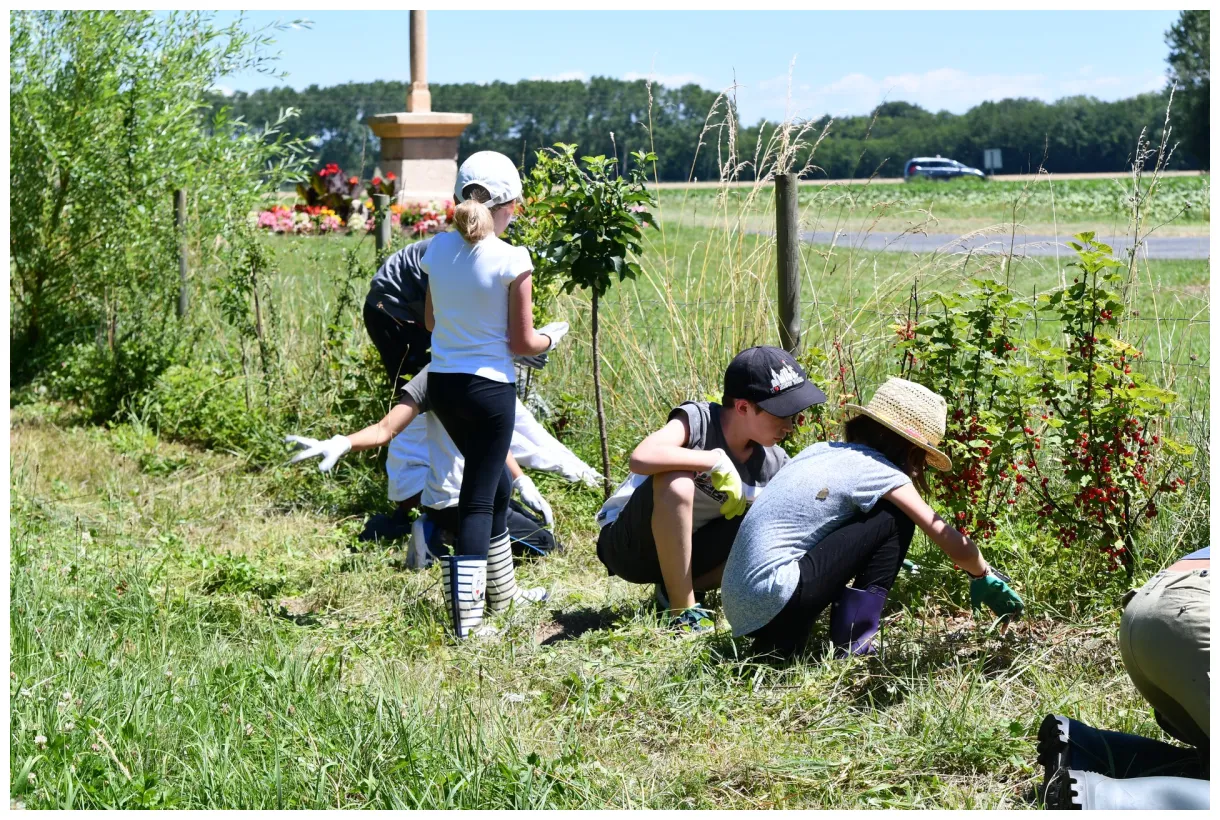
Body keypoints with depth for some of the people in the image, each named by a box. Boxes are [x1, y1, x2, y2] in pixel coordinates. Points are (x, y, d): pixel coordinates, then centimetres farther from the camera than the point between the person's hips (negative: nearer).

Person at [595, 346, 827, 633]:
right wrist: (717, 461, -35)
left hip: (682, 549, 6)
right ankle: (683, 612, -22)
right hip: (627, 544, -6)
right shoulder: (698, 420, -23)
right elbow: (642, 458, -42)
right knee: (676, 483, -36)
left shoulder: (773, 465, -6)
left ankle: (676, 590, 3)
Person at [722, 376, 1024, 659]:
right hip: (774, 600, -8)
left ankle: (781, 642, 15)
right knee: (895, 520, 0)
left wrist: (886, 560, 45)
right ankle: (854, 645, 2)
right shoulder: (880, 472, -3)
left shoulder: (821, 451, 17)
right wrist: (985, 577, 21)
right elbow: (948, 539, 0)